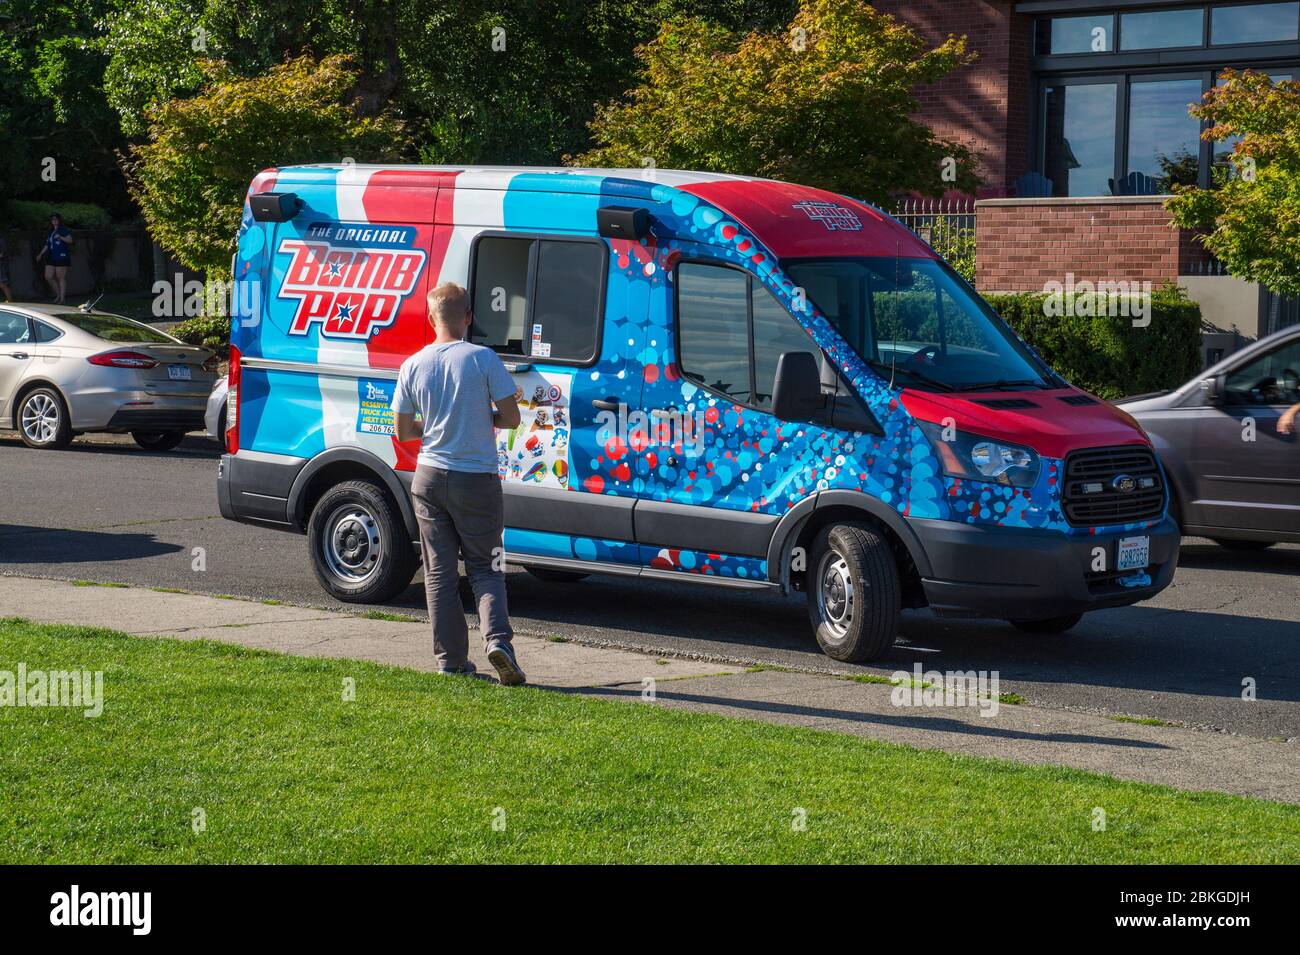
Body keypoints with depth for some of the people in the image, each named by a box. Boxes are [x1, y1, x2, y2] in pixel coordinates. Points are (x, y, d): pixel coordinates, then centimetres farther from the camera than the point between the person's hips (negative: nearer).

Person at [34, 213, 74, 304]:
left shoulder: (64, 230, -1)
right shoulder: (51, 232, 20)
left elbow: (70, 240, -12)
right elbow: (47, 245, 26)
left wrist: (60, 237, -23)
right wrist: (41, 254, 21)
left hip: (61, 257, -8)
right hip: (51, 257, 8)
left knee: (61, 278, -5)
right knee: (48, 277, 2)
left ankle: (62, 299, 0)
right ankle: (58, 294, 18)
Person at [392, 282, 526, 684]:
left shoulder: (413, 365, -1)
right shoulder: (483, 358, -10)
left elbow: (403, 431, 4)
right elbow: (511, 417, -7)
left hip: (430, 478, 2)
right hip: (477, 480, -2)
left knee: (440, 571, 10)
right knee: (484, 567, 9)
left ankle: (451, 659, 10)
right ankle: (497, 638, -13)